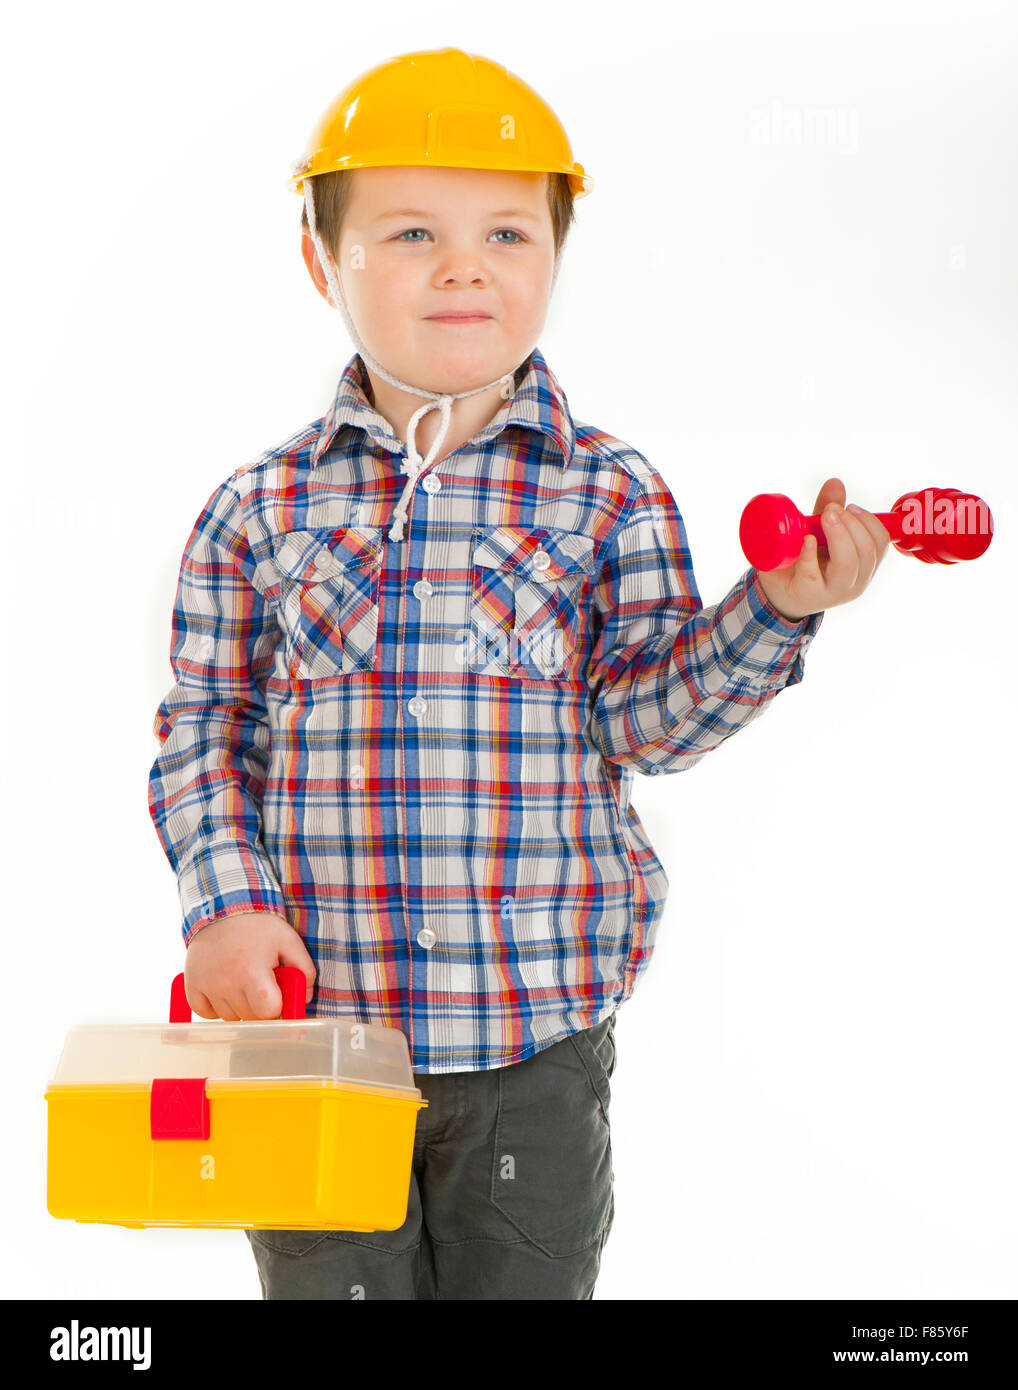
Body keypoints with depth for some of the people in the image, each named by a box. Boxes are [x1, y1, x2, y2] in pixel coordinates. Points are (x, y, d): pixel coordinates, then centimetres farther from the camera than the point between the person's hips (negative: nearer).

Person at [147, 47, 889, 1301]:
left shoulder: (610, 498, -1)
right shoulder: (258, 512, 0)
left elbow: (642, 718, -7)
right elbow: (205, 729, 3)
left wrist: (777, 609, -22)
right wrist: (227, 903, -11)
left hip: (536, 1038, 0)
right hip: (311, 1020, 0)